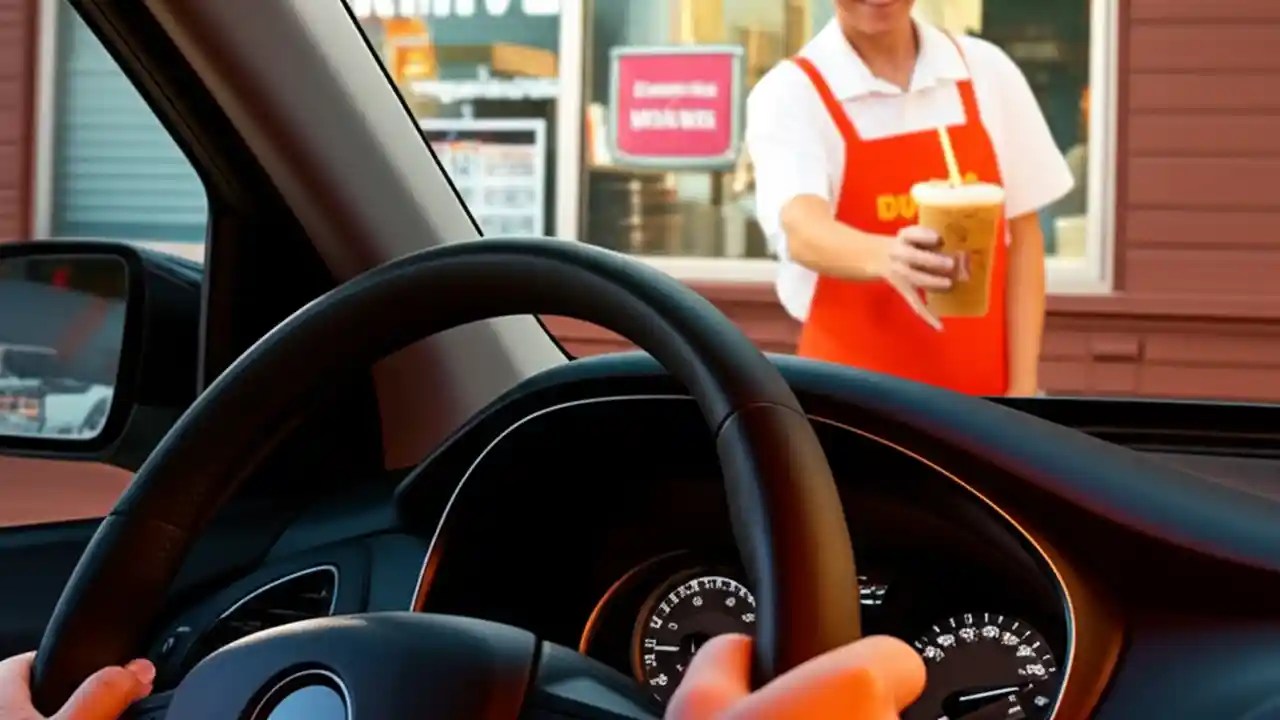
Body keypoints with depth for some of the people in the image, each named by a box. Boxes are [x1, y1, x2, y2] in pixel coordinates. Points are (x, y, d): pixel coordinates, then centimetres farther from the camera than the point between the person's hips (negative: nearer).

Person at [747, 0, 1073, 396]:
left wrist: (1023, 387, -1)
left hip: (979, 394, 3)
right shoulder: (790, 91, -9)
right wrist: (883, 257, -48)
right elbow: (802, 232, -27)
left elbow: (1022, 237, 6)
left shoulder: (986, 71, 4)